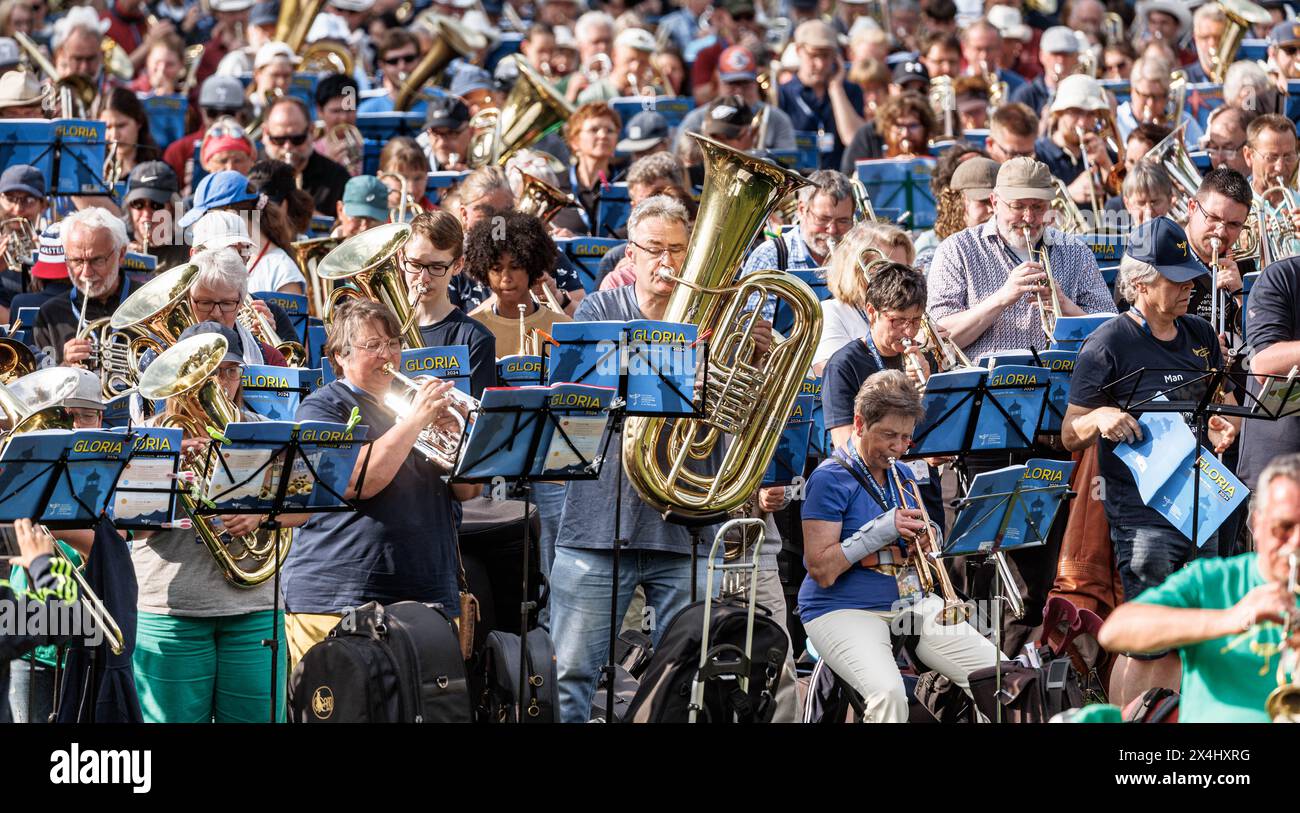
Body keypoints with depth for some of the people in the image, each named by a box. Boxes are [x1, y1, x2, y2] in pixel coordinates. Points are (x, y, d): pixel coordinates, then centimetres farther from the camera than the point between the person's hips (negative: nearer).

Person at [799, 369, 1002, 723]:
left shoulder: (902, 475, 13)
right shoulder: (830, 478, -8)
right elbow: (822, 571, -14)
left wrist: (919, 541, -4)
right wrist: (879, 532, -20)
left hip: (911, 601, 7)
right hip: (845, 610, -7)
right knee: (888, 692, -36)